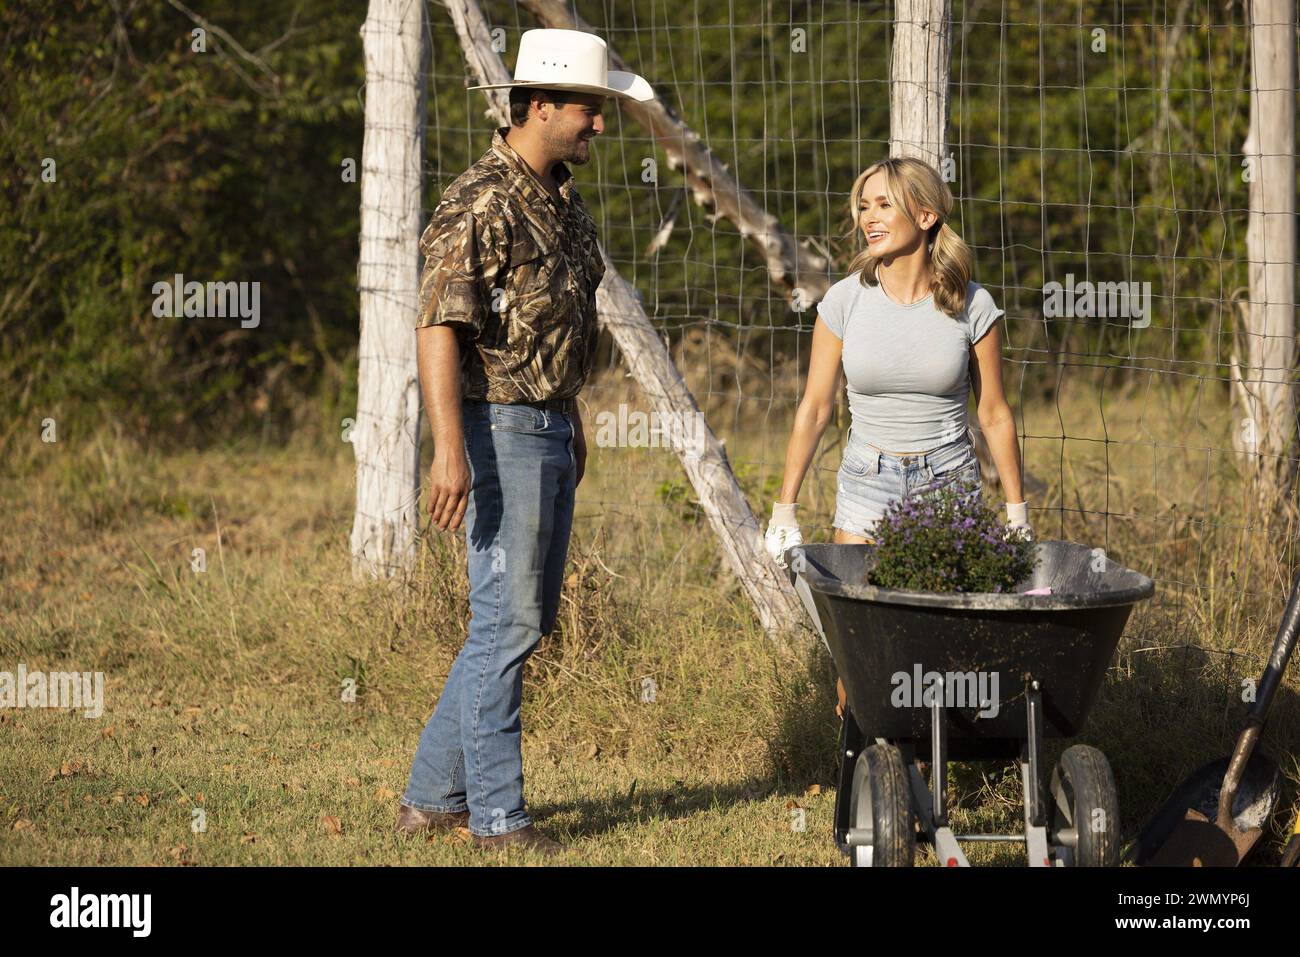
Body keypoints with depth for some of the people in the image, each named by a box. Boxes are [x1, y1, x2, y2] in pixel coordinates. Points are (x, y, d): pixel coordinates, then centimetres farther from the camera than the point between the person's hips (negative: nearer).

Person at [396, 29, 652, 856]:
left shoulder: (563, 202, 13)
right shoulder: (480, 204, -16)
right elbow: (439, 328, -21)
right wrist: (449, 450, -27)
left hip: (550, 430, 10)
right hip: (500, 429, -10)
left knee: (528, 619, 11)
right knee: (506, 620, -6)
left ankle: (433, 795, 17)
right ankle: (496, 814, 0)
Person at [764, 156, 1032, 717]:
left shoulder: (971, 306, -4)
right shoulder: (845, 301, -3)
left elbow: (994, 414, 4)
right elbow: (815, 408, 4)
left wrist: (1017, 513, 7)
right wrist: (785, 506, 4)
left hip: (949, 482, 0)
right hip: (868, 482, 1)